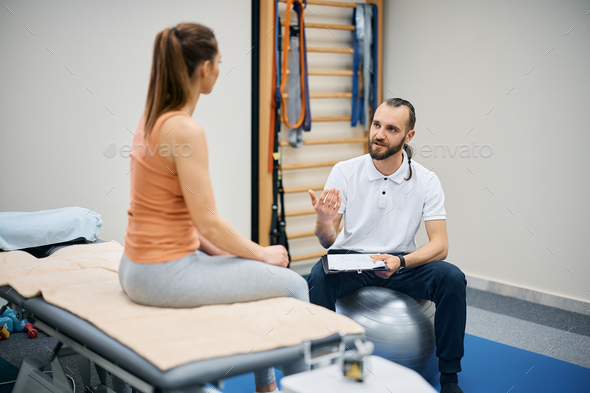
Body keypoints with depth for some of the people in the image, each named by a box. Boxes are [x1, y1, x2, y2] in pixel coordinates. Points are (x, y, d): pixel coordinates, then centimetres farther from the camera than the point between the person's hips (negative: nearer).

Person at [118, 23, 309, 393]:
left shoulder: (152, 117, 7)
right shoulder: (186, 130, -21)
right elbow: (209, 221, -19)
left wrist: (213, 247, 11)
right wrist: (264, 253, -5)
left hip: (140, 264, 10)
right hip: (166, 274, -10)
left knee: (261, 268, 25)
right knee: (292, 284, 1)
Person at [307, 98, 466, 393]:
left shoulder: (426, 181, -6)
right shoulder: (344, 172, -6)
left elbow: (440, 245, -11)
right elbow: (328, 242, -6)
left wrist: (400, 262, -31)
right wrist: (324, 220, -31)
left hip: (402, 262, 1)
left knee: (452, 278, -26)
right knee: (319, 277, -34)